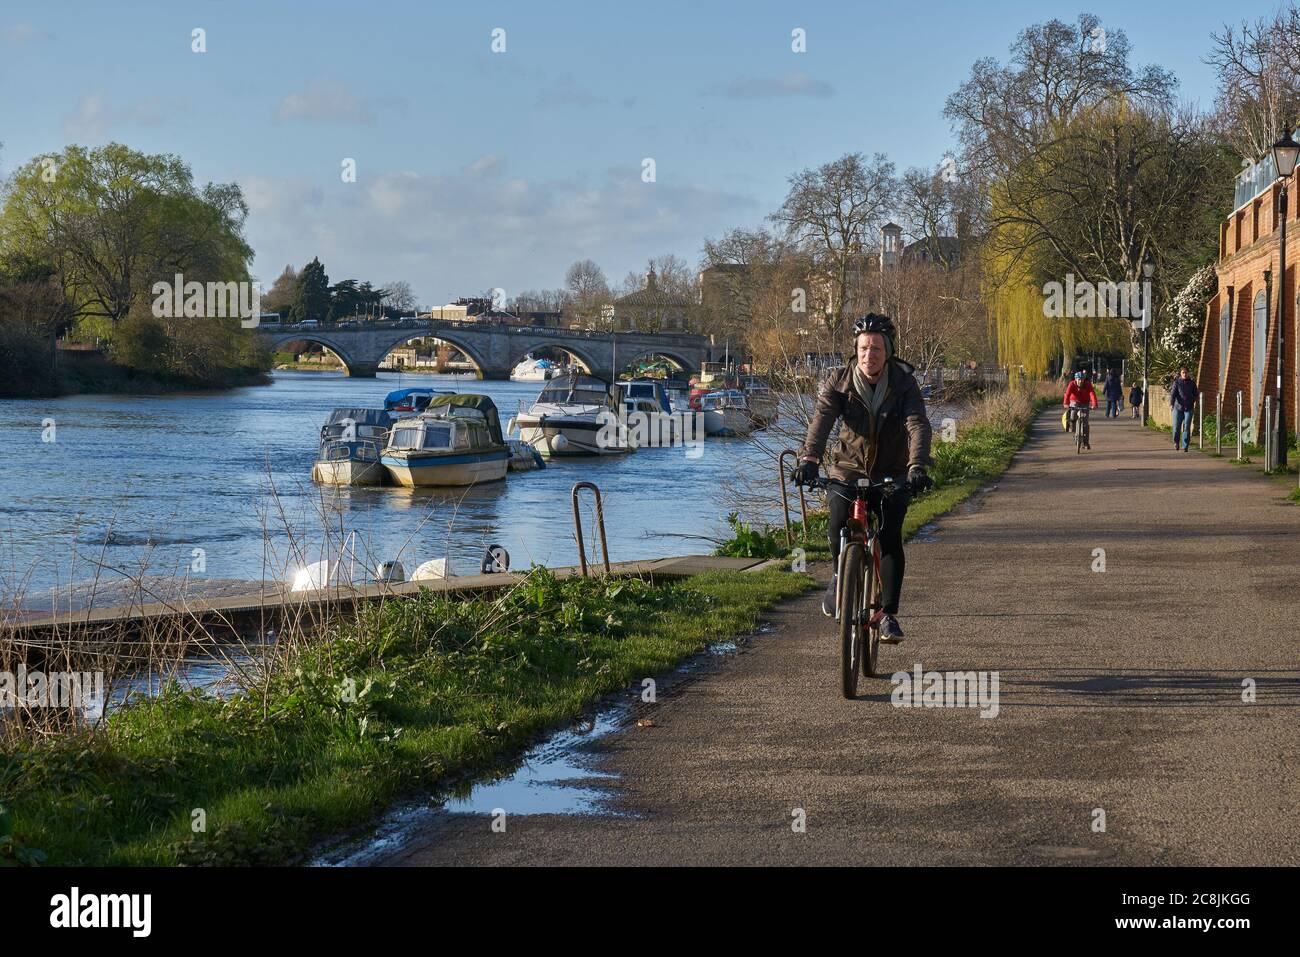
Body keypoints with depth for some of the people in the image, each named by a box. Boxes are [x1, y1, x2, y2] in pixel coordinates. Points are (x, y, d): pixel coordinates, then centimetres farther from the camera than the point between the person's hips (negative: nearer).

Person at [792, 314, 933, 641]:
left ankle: (889, 614, -4)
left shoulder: (903, 382, -12)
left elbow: (918, 424, -25)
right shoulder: (839, 382, -10)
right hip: (848, 470, 0)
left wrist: (917, 466, -43)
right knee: (839, 523, -23)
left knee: (890, 537, -15)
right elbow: (821, 420, -25)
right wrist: (809, 458, -43)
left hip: (892, 475, 0)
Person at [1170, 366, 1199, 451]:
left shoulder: (1192, 383, 7)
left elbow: (1195, 394, 15)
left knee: (1186, 427, -3)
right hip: (1178, 407, -1)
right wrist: (1171, 404, -22)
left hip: (1189, 408, 1)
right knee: (1176, 427, -2)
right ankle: (1176, 442, 20)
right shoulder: (1177, 382, 2)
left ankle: (1185, 446, 1)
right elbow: (1173, 393, -9)